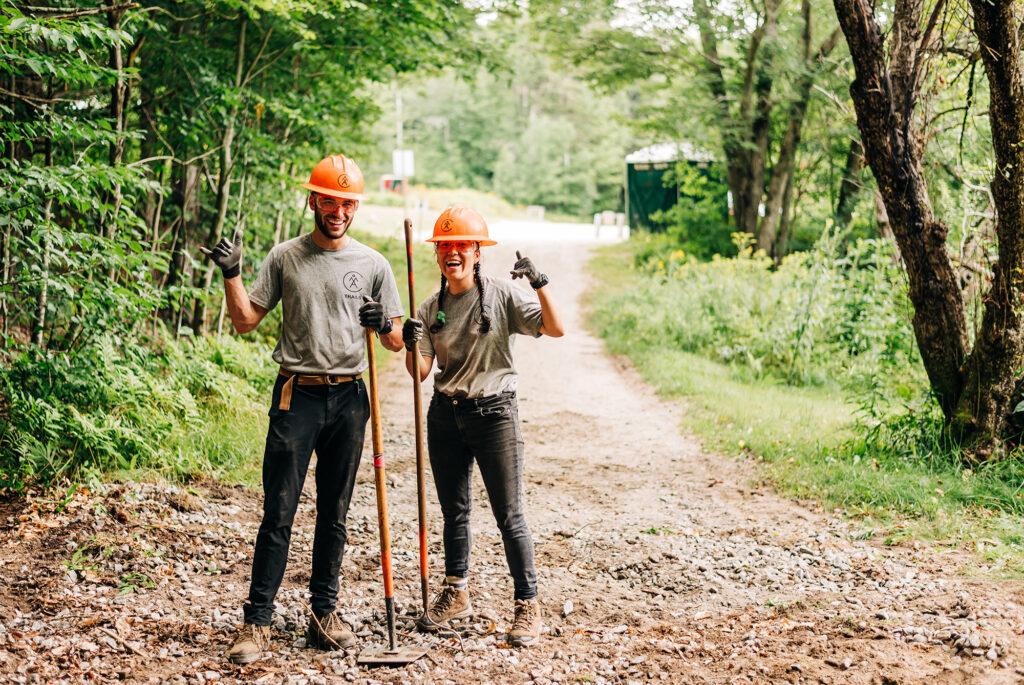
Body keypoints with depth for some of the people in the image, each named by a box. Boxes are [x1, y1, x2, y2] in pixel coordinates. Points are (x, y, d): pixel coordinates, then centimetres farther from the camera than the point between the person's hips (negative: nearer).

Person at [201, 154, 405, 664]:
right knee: (279, 513, -5)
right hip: (297, 396, -2)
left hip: (349, 397, 2)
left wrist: (384, 325, -13)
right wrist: (231, 275, -9)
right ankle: (257, 622, 0)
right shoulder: (284, 258, 5)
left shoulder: (372, 264, 7)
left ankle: (324, 614, 19)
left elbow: (397, 343, 9)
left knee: (334, 514, 10)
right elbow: (246, 321, 5)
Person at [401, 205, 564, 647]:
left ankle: (527, 606, 6)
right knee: (454, 511, 15)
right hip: (445, 415, 4)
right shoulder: (430, 309, 6)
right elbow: (420, 372, 1)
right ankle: (456, 594, 31)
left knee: (509, 515, -4)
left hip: (494, 412, -4)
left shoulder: (502, 295, -5)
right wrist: (410, 345, -18)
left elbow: (555, 329, -14)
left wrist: (539, 284, -24)